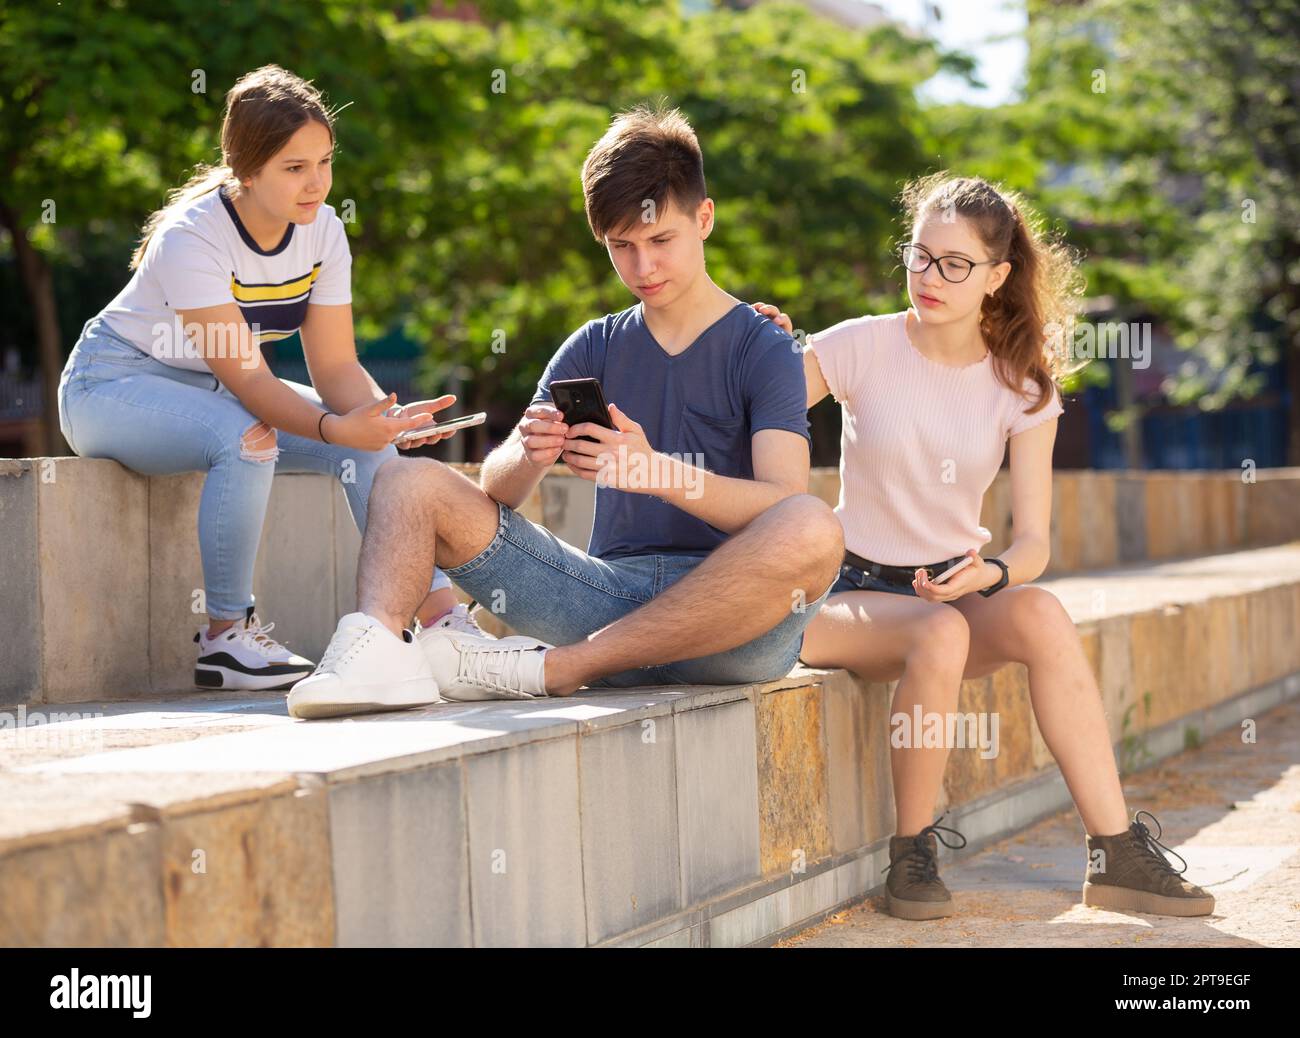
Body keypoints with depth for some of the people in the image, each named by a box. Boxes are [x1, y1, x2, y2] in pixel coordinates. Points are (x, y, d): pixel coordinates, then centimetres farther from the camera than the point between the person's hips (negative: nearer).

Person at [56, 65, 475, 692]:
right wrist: (335, 427, -49)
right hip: (114, 383, -6)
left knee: (368, 442, -16)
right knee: (246, 438, -36)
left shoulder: (322, 230, -9)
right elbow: (246, 380, -33)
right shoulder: (192, 238, -29)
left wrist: (384, 415, -32)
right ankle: (225, 635, -23)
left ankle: (440, 615, -16)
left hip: (212, 391, 7)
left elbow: (334, 365, -11)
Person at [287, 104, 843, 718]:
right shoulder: (594, 349, 18)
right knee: (407, 480, 0)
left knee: (813, 532, -37)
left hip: (726, 624, -4)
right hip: (606, 590, 4)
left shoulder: (763, 349, 4)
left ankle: (549, 667, -30)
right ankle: (378, 649, -34)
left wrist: (656, 470, -29)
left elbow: (786, 504, -13)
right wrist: (528, 454, -18)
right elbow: (498, 488, 7)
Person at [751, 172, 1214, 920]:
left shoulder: (1023, 387, 2)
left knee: (1041, 614, -31)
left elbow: (1034, 542, -4)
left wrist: (988, 574, -25)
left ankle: (1117, 855, -28)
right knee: (940, 634, -37)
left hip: (962, 587, 3)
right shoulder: (863, 349, -5)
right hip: (860, 591, -2)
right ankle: (914, 854, -19)